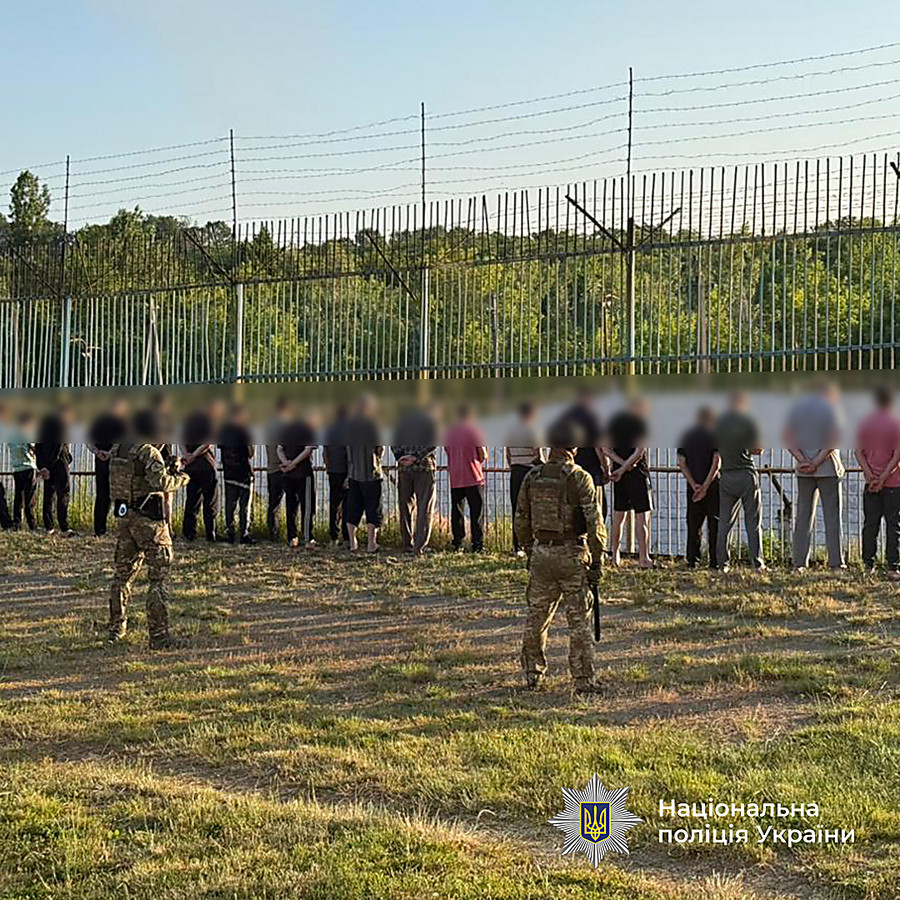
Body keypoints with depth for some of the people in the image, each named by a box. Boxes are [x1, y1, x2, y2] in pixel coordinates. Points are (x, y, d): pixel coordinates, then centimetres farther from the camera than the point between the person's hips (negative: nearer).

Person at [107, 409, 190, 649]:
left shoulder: (118, 451, 11)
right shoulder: (148, 452, -14)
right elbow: (160, 482, -26)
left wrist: (170, 469, 12)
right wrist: (181, 478, -8)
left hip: (125, 518, 8)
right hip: (149, 520, -8)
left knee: (123, 574, 18)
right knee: (157, 578, -1)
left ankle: (116, 629, 27)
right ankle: (158, 635, -2)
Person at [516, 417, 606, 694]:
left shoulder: (532, 477, 3)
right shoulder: (580, 478, -11)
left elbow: (521, 520, 10)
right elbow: (595, 523, -14)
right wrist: (597, 562, -7)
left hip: (541, 554, 4)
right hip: (572, 555, -4)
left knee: (537, 616, 16)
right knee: (578, 620, 1)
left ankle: (533, 673, 25)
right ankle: (583, 681, 2)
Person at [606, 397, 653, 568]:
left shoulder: (614, 421, 9)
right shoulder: (641, 422, -7)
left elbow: (606, 449, 4)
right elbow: (639, 451, -14)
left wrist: (621, 463, -4)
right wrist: (624, 469, -12)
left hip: (618, 473, 6)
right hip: (638, 472, -6)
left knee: (618, 515, 13)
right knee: (642, 516, -3)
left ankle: (615, 554, 19)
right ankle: (643, 558, -4)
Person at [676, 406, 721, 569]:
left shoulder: (686, 437, 7)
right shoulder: (713, 436, -4)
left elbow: (681, 463, 1)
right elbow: (717, 462, -13)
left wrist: (694, 484, -5)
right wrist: (705, 486, -13)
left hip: (693, 486, 3)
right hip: (712, 484, -3)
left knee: (693, 524, 9)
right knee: (714, 524, 3)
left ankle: (692, 560, 7)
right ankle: (715, 561, 1)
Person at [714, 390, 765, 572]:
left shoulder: (719, 422, 6)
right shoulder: (747, 422, -5)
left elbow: (716, 450, 8)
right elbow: (759, 449, -2)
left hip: (726, 475, 3)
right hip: (747, 474, -3)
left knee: (725, 521, 7)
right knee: (753, 521, 1)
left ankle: (722, 563, 4)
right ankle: (757, 563, -1)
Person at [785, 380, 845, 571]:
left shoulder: (797, 408, 10)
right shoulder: (830, 409, -3)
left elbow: (788, 440, 2)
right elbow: (834, 441, -14)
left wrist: (802, 460, -7)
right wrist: (817, 462, -13)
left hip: (803, 469, 4)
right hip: (828, 468, -4)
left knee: (803, 515, 7)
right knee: (832, 515, 1)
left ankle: (799, 562, 4)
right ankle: (836, 562, -1)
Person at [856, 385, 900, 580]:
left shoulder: (865, 423, 4)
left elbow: (859, 452, 0)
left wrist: (870, 476, -6)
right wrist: (882, 478, -11)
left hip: (871, 483, 3)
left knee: (870, 524, 9)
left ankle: (868, 565, 10)